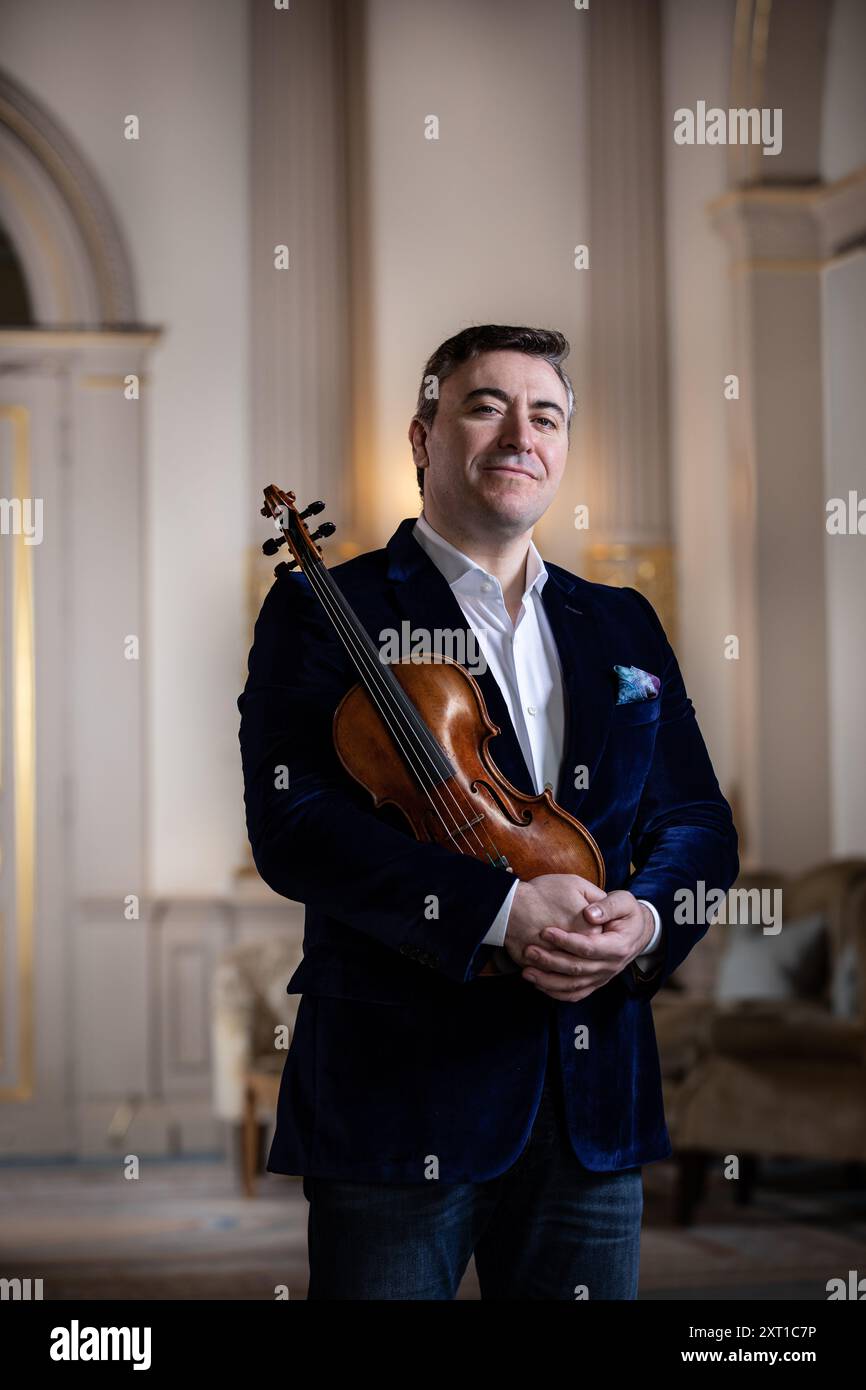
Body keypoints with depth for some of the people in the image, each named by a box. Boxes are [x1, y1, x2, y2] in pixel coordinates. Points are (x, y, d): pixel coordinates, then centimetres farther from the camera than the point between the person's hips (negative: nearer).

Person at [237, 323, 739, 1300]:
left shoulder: (623, 625, 16)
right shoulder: (326, 611, 0)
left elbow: (700, 823, 13)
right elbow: (291, 827, -13)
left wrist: (646, 916, -11)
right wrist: (496, 911, -23)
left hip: (594, 1099, 5)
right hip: (397, 1091, -5)